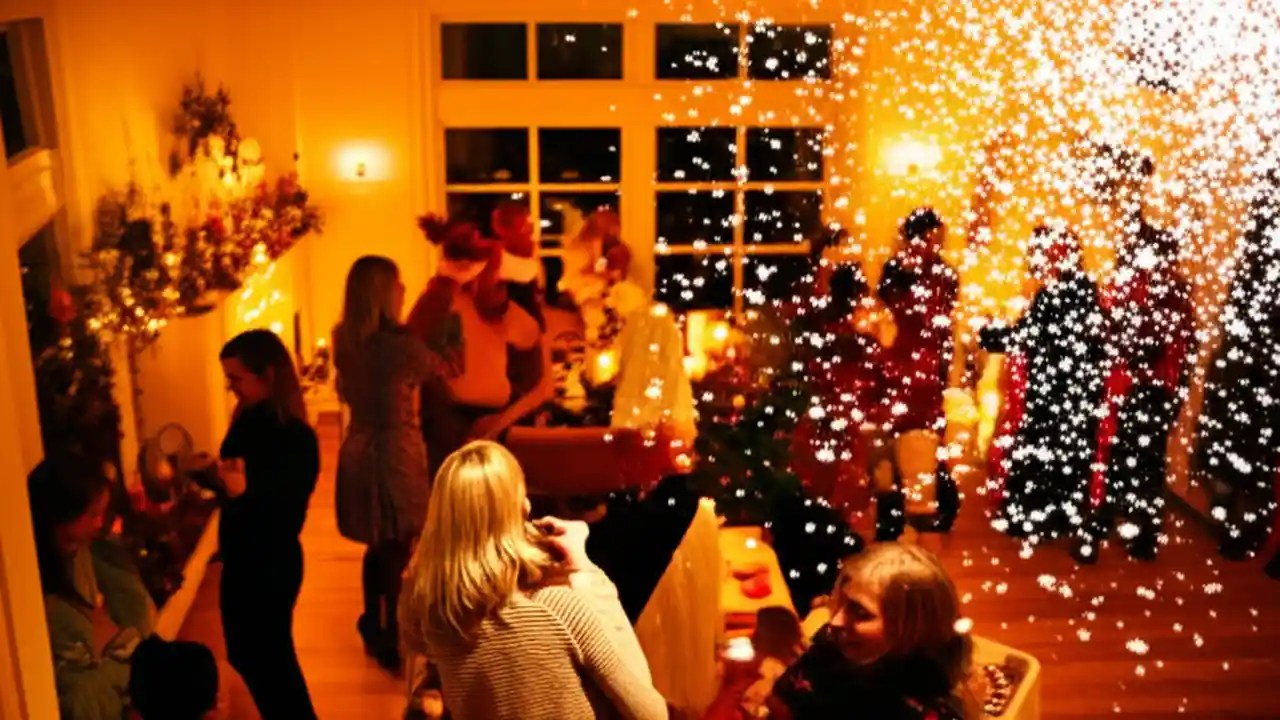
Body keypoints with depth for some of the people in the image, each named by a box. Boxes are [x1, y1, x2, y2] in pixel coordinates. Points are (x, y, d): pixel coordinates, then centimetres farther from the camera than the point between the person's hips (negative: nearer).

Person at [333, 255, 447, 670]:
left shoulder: (345, 342, 1)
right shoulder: (400, 344, -20)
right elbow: (442, 372, -2)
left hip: (359, 450, 7)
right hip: (395, 454, -7)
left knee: (378, 547, 20)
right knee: (396, 551, 5)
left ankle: (373, 628, 32)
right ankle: (391, 640, 13)